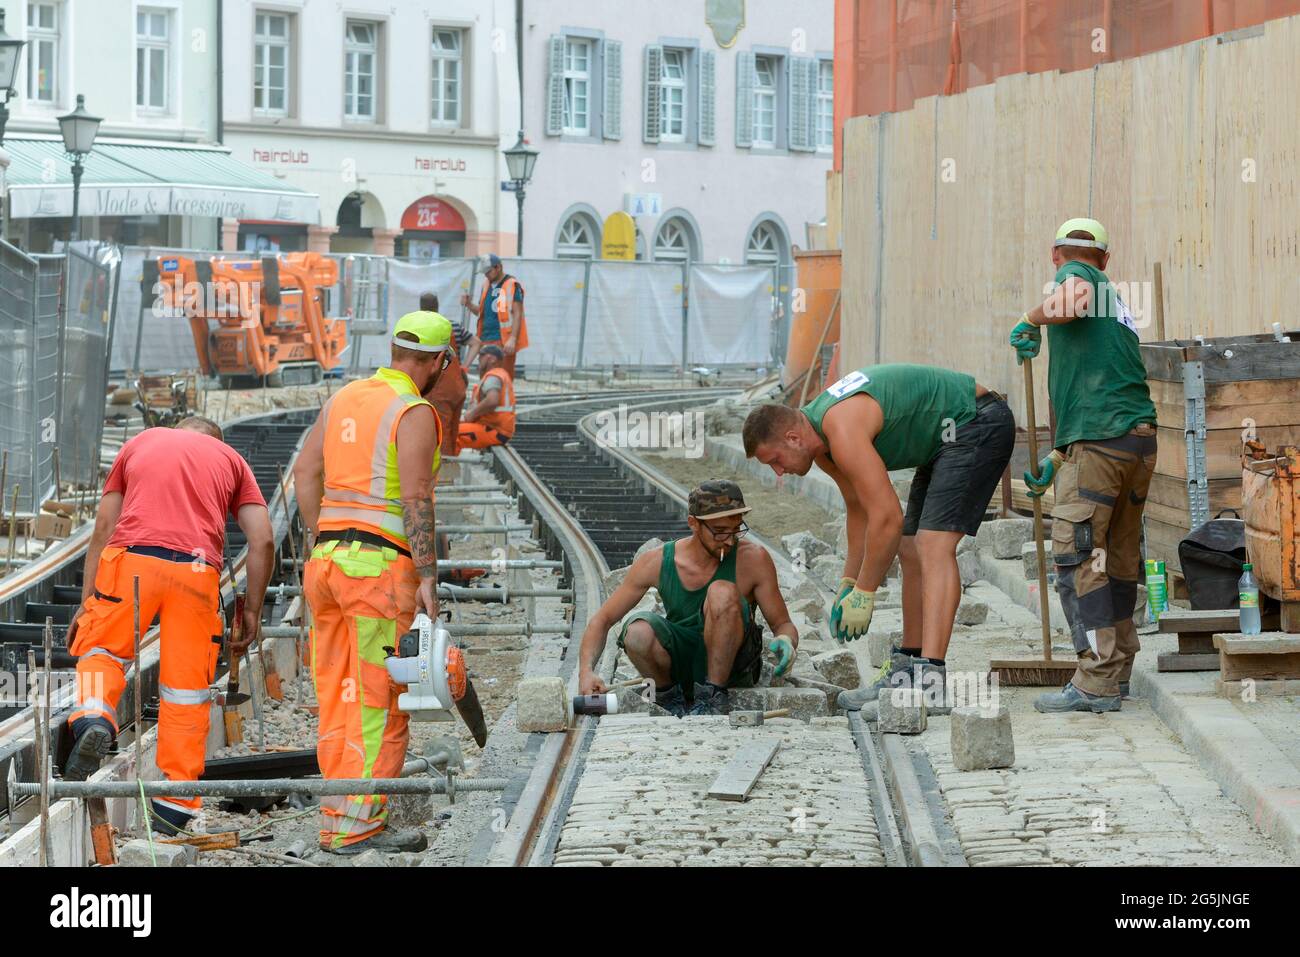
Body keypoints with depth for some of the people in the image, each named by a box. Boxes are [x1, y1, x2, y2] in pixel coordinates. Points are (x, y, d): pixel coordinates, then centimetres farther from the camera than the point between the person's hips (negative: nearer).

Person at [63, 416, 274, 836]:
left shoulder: (138, 443, 26)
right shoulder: (230, 459, 25)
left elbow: (103, 530, 18)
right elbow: (263, 542, 12)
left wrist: (86, 600, 18)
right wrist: (253, 612, 17)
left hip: (131, 557, 0)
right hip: (197, 570, 0)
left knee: (102, 650, 19)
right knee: (187, 690, 8)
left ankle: (94, 718, -13)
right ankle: (174, 808, 10)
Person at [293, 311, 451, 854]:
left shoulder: (344, 398, 13)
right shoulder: (415, 414, -9)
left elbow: (305, 472, 12)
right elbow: (416, 500, -16)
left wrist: (323, 545, 14)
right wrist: (428, 577, -15)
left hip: (326, 560, 8)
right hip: (380, 565, -7)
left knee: (338, 697, 10)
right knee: (381, 704, -2)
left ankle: (337, 821, 12)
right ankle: (358, 827, -4)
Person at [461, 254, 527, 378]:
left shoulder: (512, 285, -7)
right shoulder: (487, 285, 16)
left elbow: (517, 314, -12)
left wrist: (513, 339, -20)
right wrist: (468, 304, 3)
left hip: (503, 341, -8)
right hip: (486, 340, 8)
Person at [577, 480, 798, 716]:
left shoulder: (753, 558, -11)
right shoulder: (656, 562, -8)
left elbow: (783, 624, -3)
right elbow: (602, 620, -3)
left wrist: (787, 641, -28)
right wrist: (587, 671, -21)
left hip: (731, 667, -1)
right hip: (680, 662, 1)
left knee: (723, 592, -28)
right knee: (638, 631, -31)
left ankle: (713, 697, -17)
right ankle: (669, 697, -2)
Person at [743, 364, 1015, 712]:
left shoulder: (843, 433, -27)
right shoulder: (819, 437, 5)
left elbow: (887, 518, -28)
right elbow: (860, 509, 17)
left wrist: (863, 593, -19)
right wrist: (848, 583, 14)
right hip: (949, 436, 11)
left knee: (934, 548, -22)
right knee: (911, 551, 13)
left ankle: (931, 681, -31)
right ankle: (907, 666, 21)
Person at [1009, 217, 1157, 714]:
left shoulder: (1075, 276, 5)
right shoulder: (1117, 303, 28)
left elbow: (1074, 301, -23)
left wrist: (1031, 319, -3)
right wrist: (1056, 459, 33)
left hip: (1098, 441, -8)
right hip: (1141, 439, 8)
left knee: (1077, 557, -8)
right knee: (1120, 557, 16)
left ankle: (1097, 681, -12)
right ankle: (1118, 669, 24)